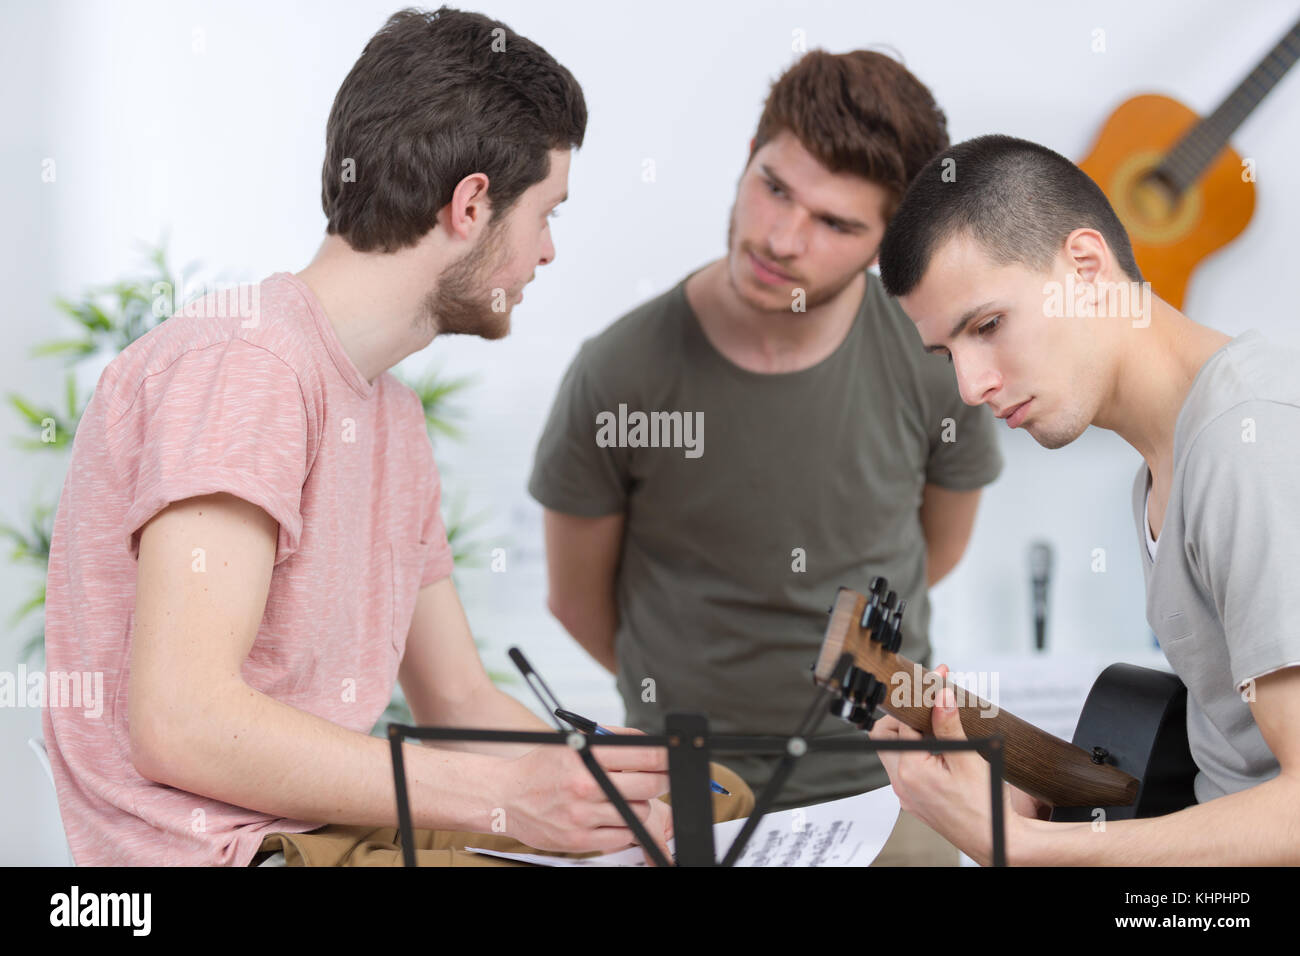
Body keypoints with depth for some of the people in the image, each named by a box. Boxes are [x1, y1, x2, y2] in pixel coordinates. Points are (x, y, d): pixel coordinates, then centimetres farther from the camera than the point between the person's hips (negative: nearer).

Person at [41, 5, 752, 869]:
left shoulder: (393, 415, 18)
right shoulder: (247, 361, -14)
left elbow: (461, 698, 19)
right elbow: (180, 719, -23)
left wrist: (631, 789, 1)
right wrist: (505, 795, -23)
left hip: (334, 823, 9)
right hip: (219, 847, -9)